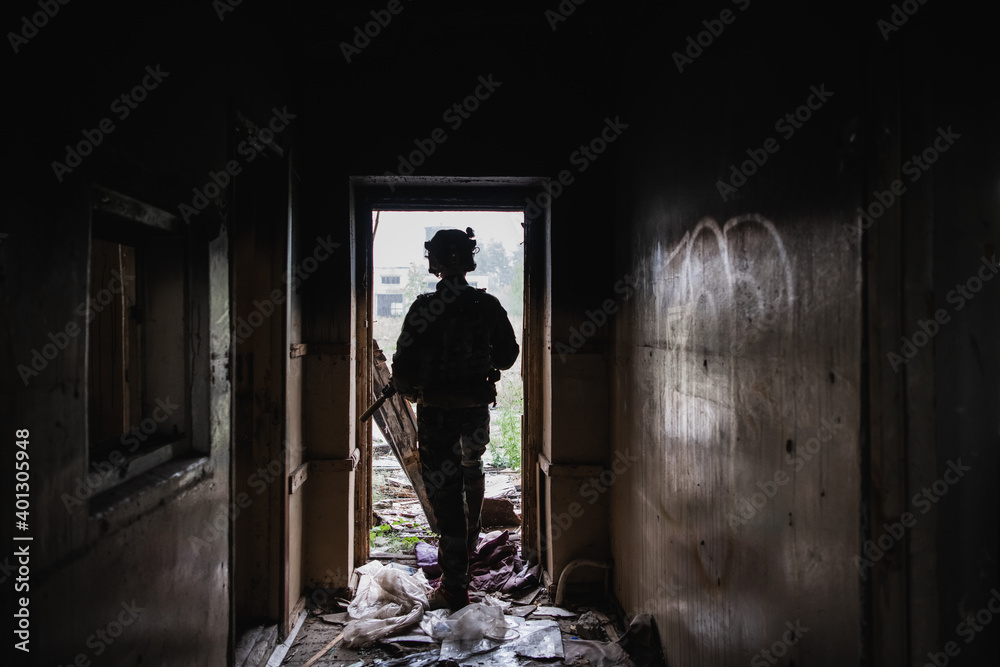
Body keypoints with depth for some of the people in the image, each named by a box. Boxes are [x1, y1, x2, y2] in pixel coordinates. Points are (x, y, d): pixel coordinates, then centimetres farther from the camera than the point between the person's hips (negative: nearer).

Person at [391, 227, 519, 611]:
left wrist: (408, 392, 9)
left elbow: (404, 366, -12)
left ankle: (454, 586, 8)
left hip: (435, 412, -4)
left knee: (444, 492, 3)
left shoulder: (424, 309, -13)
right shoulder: (488, 306, -4)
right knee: (472, 468, 31)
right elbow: (507, 356, 6)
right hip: (477, 408, 4)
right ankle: (470, 540, 50)